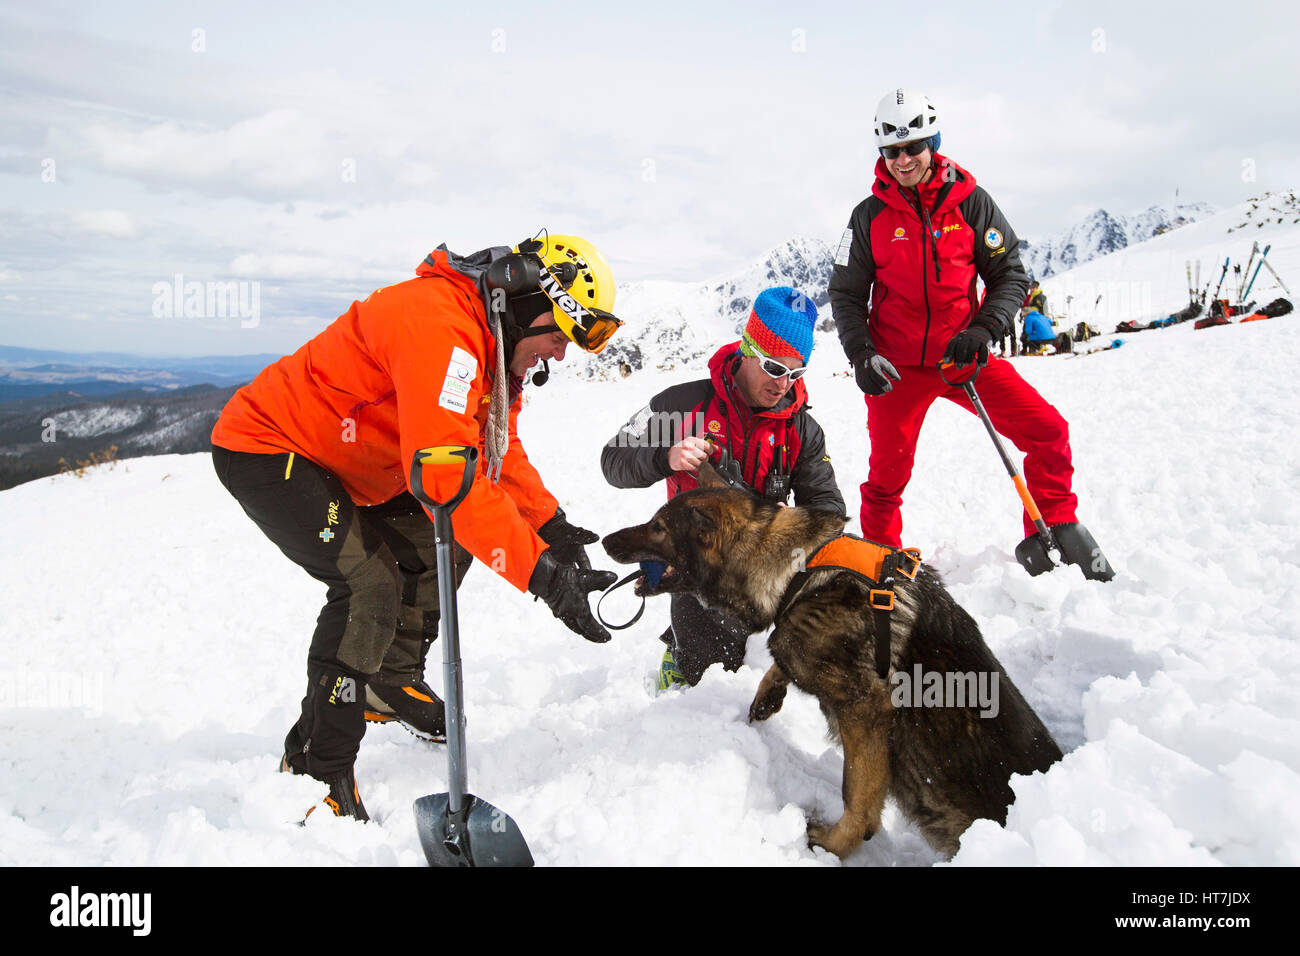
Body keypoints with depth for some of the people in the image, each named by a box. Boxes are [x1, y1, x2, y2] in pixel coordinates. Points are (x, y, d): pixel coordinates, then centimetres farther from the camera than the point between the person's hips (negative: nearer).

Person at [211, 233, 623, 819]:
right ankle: (318, 771, -10)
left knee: (445, 545, 7)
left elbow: (499, 453, 9)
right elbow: (447, 471, -41)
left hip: (340, 462, 10)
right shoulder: (437, 320, -32)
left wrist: (550, 524, -6)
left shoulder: (491, 344, 2)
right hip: (263, 450, -10)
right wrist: (539, 572, -40)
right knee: (370, 583, -22)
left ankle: (391, 683, 25)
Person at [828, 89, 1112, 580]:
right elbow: (846, 295, 5)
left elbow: (1009, 274, 3)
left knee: (1048, 430, -9)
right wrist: (861, 355, -10)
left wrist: (984, 329, -15)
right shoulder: (870, 216, -1)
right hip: (898, 364, 0)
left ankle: (1054, 532, 10)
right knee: (887, 476, 2)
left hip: (964, 354, 1)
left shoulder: (970, 202, -1)